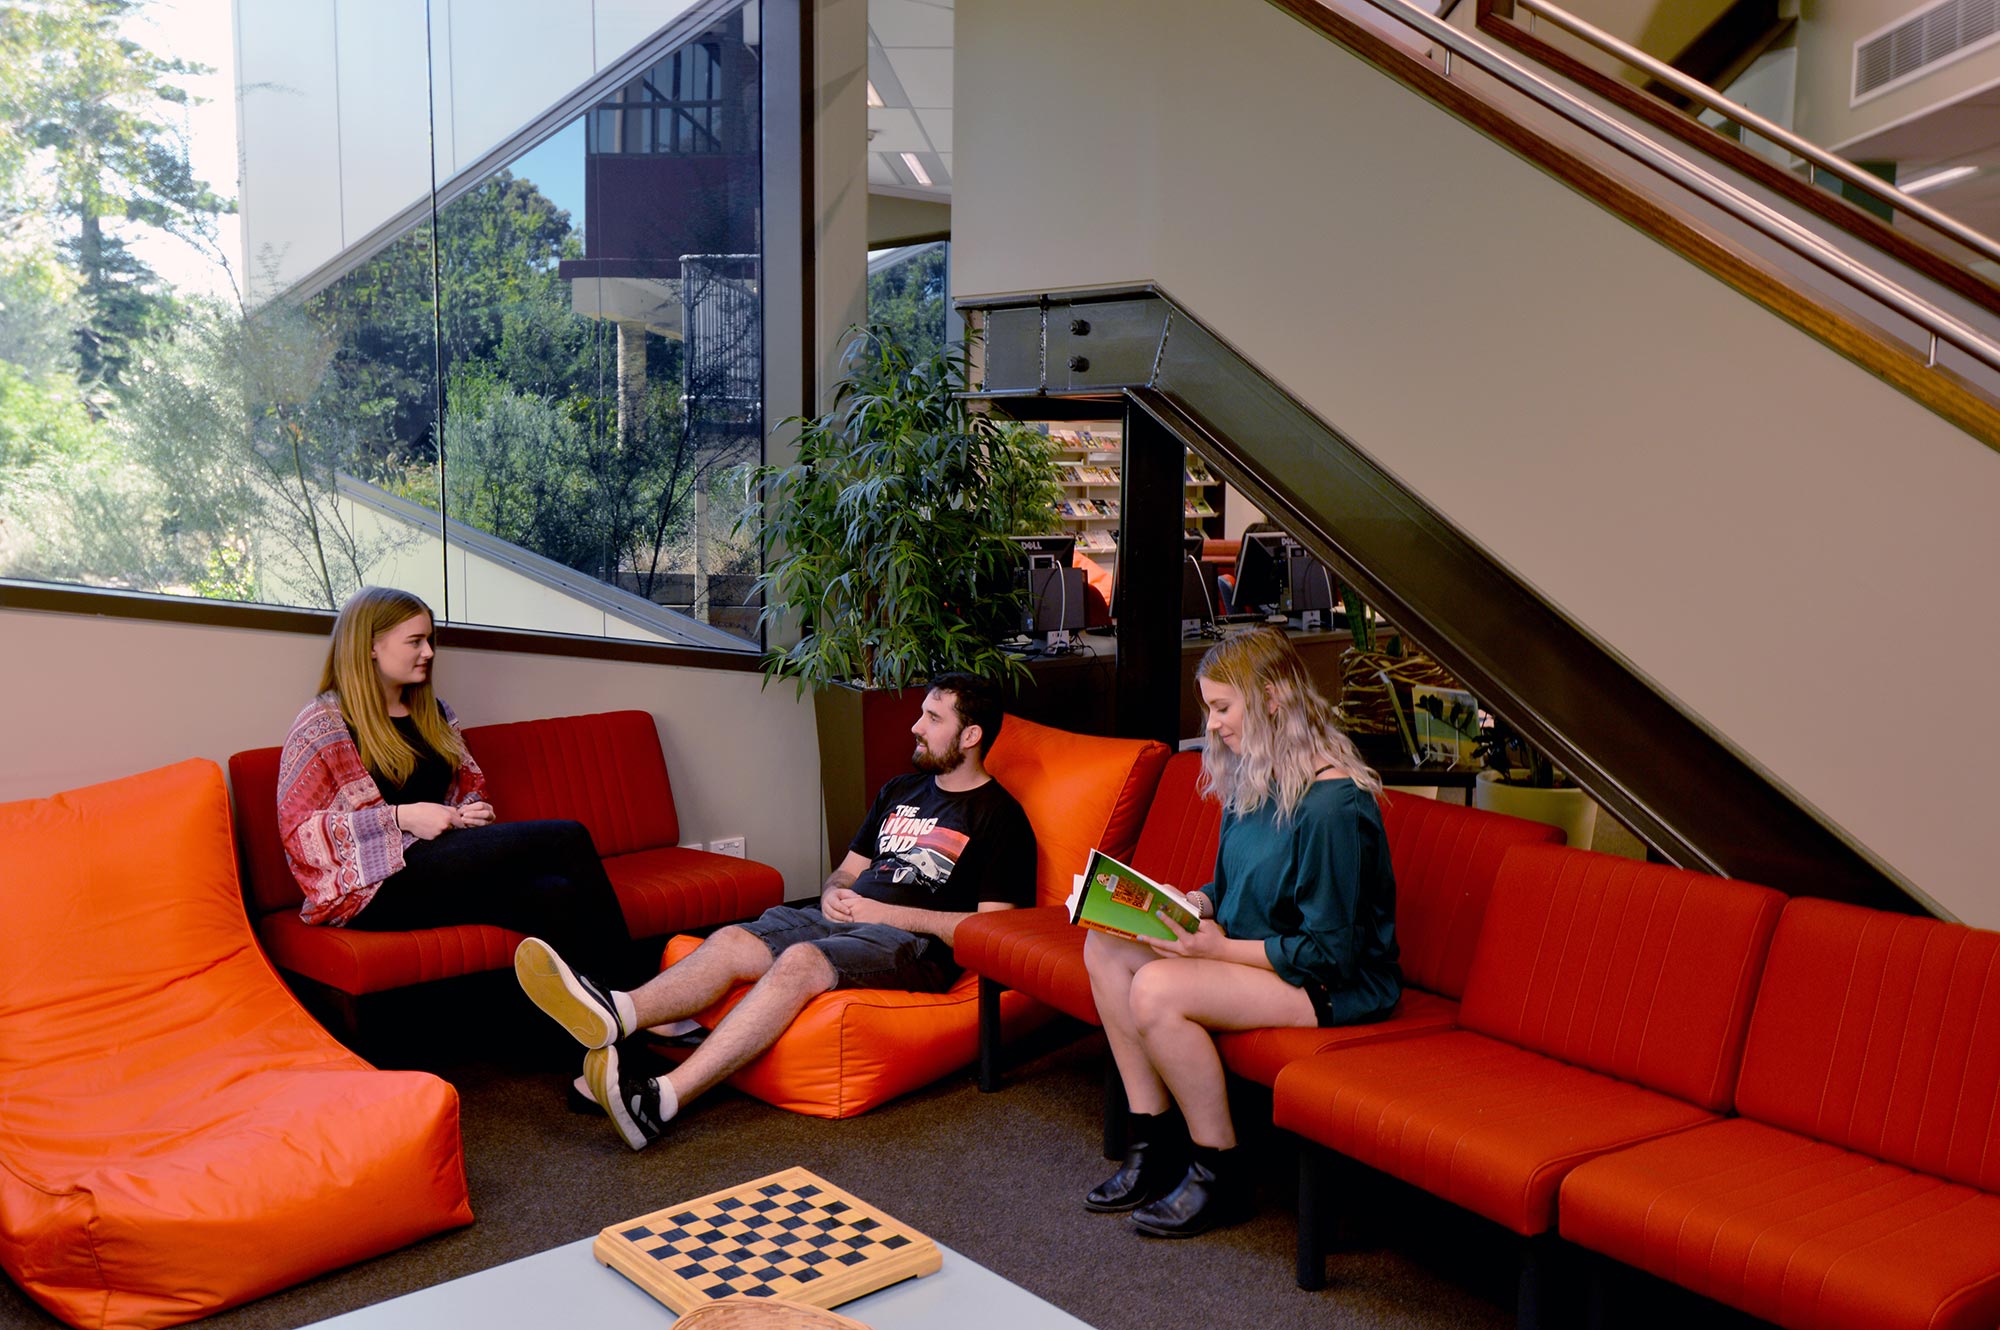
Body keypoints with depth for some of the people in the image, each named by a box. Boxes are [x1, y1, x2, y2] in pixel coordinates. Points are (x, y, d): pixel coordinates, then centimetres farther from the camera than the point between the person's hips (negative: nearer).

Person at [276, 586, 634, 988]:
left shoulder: (434, 712, 21)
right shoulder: (322, 724, 1)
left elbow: (470, 786, 31)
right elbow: (297, 830, -6)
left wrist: (473, 814, 6)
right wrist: (400, 818, -16)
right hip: (375, 887, -6)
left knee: (557, 895, -31)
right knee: (567, 839, -25)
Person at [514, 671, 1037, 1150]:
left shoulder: (999, 816, 0)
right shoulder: (900, 791, 23)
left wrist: (884, 911, -11)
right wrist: (833, 896, 2)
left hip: (916, 944, -8)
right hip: (848, 920, 8)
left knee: (800, 961, -34)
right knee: (733, 940, -19)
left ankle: (662, 1100, -47)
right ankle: (613, 1016, -42)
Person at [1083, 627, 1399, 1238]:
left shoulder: (1334, 804, -24)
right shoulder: (1253, 781, 5)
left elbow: (1331, 951, -22)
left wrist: (1221, 949, -23)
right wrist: (1190, 903, -3)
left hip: (1336, 984, -10)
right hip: (1251, 953, 10)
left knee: (1157, 990, -27)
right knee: (1105, 947, -4)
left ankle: (1220, 1177, -8)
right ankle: (1155, 1148, 1)